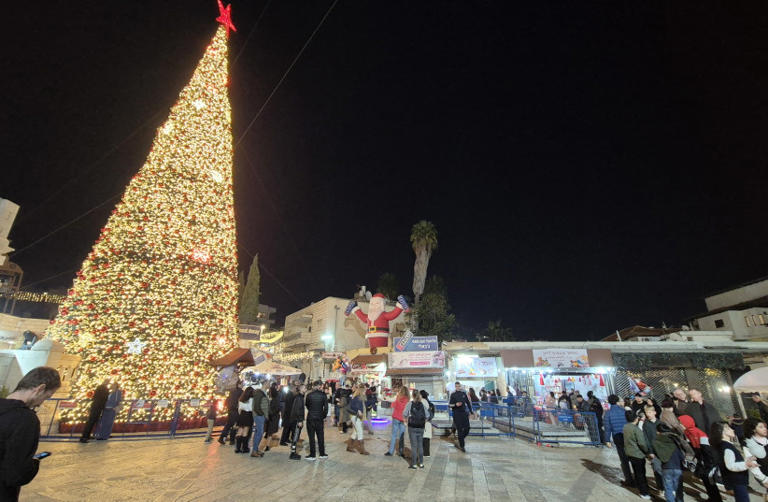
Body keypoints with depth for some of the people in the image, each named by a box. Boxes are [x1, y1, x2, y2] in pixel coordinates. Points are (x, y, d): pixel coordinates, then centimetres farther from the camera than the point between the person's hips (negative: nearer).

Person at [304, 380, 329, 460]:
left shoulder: (309, 395, -7)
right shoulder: (323, 395, -7)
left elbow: (307, 405, 7)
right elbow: (326, 408, -6)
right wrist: (324, 416, 6)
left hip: (310, 418, -1)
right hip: (320, 418, 1)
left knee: (311, 437, 7)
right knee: (320, 436, 13)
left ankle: (312, 455, 11)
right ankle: (322, 454, 21)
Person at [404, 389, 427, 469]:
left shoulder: (410, 404, -6)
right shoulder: (422, 404, 2)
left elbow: (404, 414, -11)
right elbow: (427, 415, 1)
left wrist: (407, 419, 7)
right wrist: (424, 422, 14)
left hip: (412, 427, -3)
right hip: (421, 427, 3)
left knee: (414, 446, 5)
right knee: (420, 445, 14)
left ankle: (414, 464, 9)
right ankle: (421, 463, 19)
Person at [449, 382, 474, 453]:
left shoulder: (463, 393, 6)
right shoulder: (453, 395, -4)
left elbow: (468, 403, 14)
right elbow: (449, 405, -4)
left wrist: (471, 412, 12)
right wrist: (456, 405, -21)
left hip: (464, 413, 4)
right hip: (457, 414, -4)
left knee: (467, 428, 1)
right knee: (460, 430, -2)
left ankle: (460, 440, 26)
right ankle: (462, 446, 10)